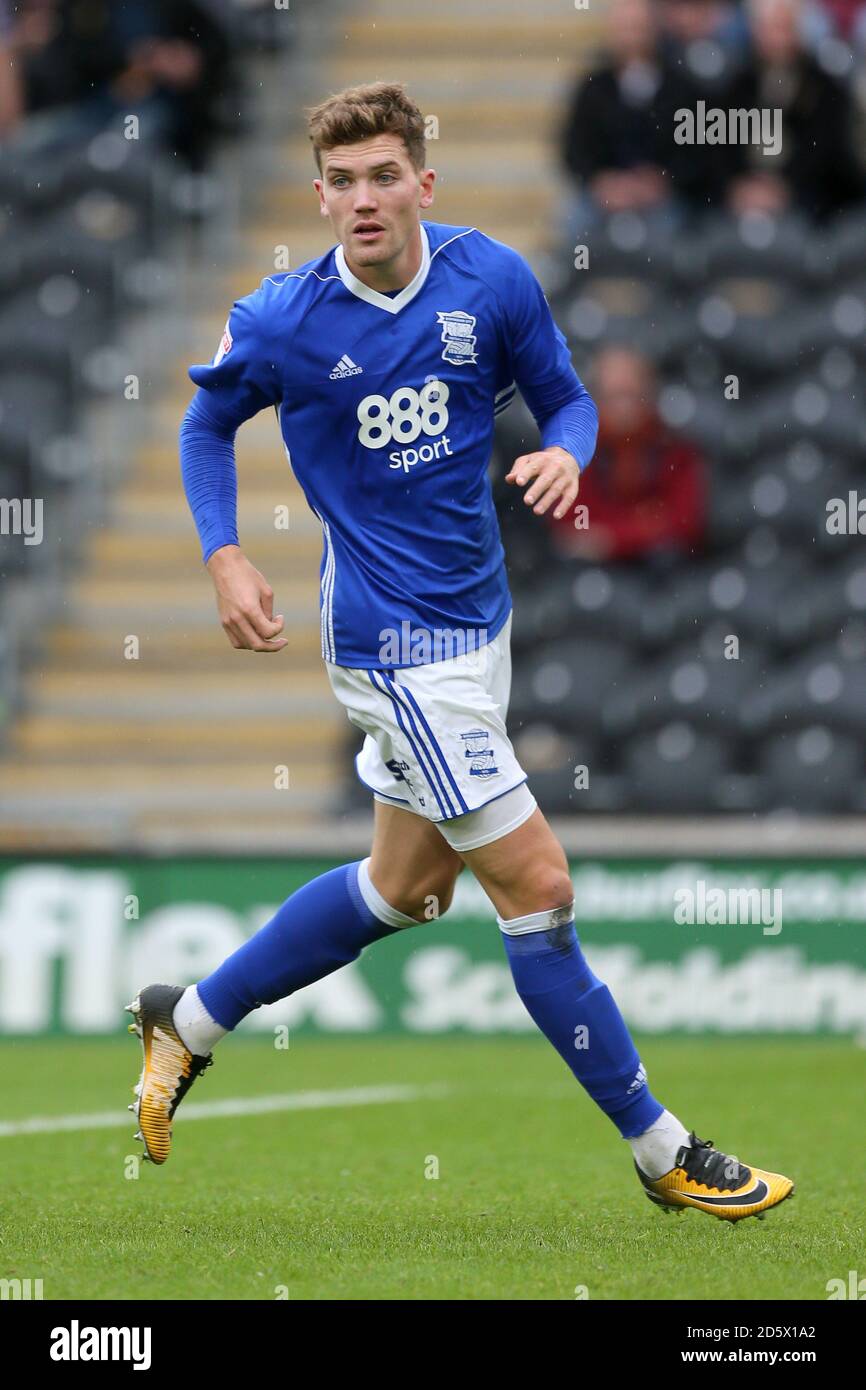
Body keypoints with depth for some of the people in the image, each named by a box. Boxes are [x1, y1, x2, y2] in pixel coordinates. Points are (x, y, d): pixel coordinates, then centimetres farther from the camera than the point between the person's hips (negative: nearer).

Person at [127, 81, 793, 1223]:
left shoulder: (493, 280, -5)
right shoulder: (283, 323, -13)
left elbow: (565, 396, 7)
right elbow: (208, 422, 6)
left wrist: (565, 452, -17)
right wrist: (224, 558, -6)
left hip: (477, 614, 6)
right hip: (394, 638, -6)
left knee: (404, 888, 20)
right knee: (537, 884, -7)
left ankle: (189, 1021, 36)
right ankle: (662, 1151, 3)